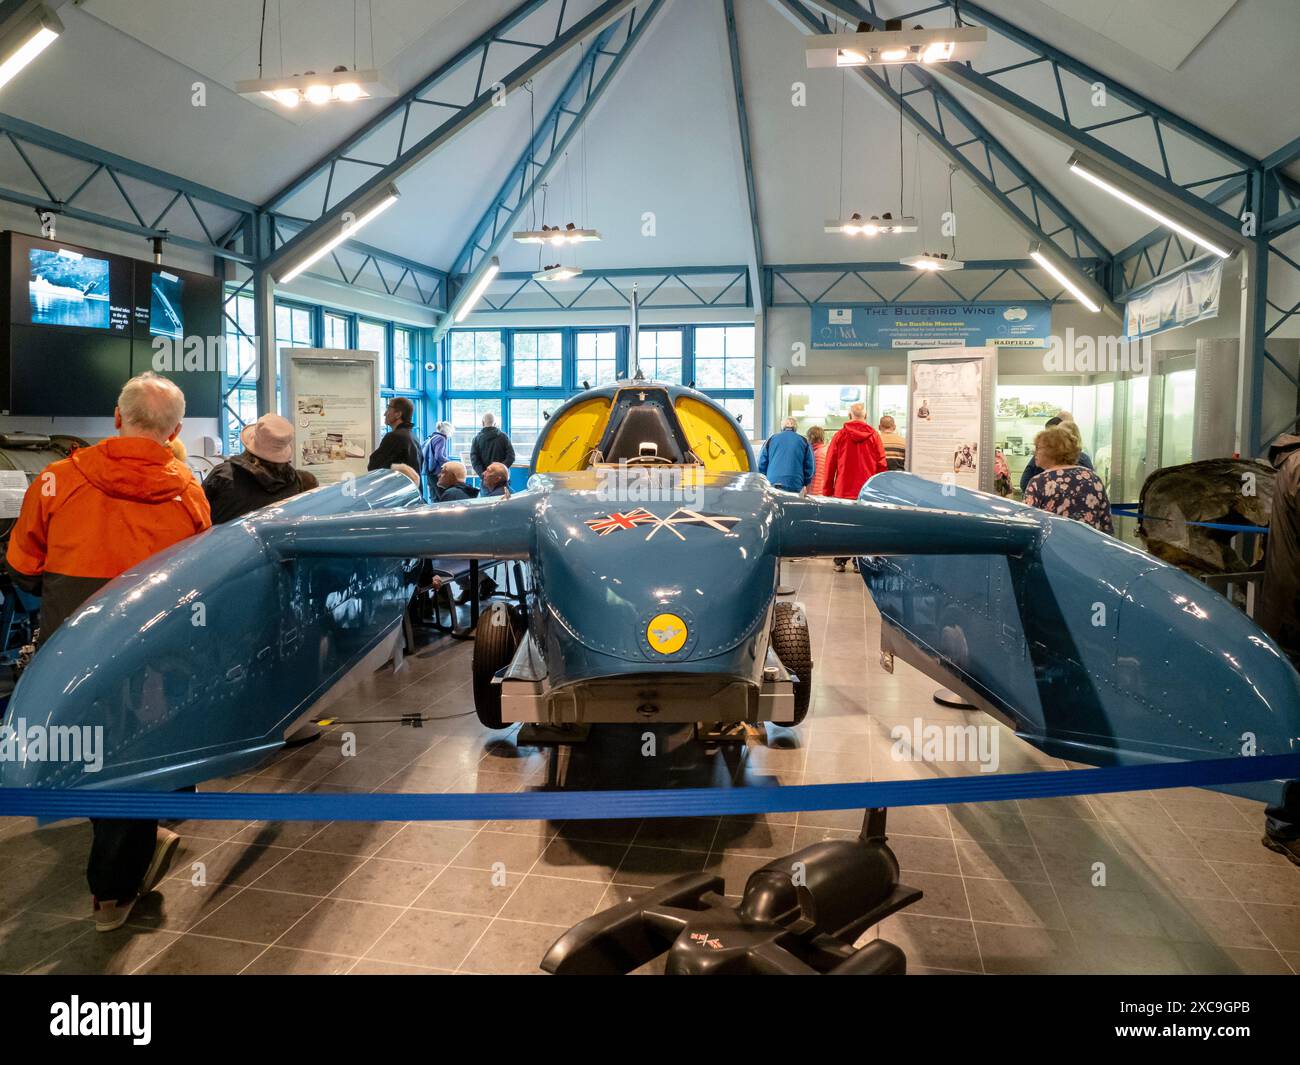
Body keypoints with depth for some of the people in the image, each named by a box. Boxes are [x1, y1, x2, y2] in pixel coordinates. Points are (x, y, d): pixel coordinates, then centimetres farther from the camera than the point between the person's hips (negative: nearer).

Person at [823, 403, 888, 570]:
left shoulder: (840, 435, 0)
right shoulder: (874, 436, 1)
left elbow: (830, 464, 2)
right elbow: (882, 465, 2)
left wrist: (828, 490, 9)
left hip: (843, 490, 0)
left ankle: (840, 561, 7)